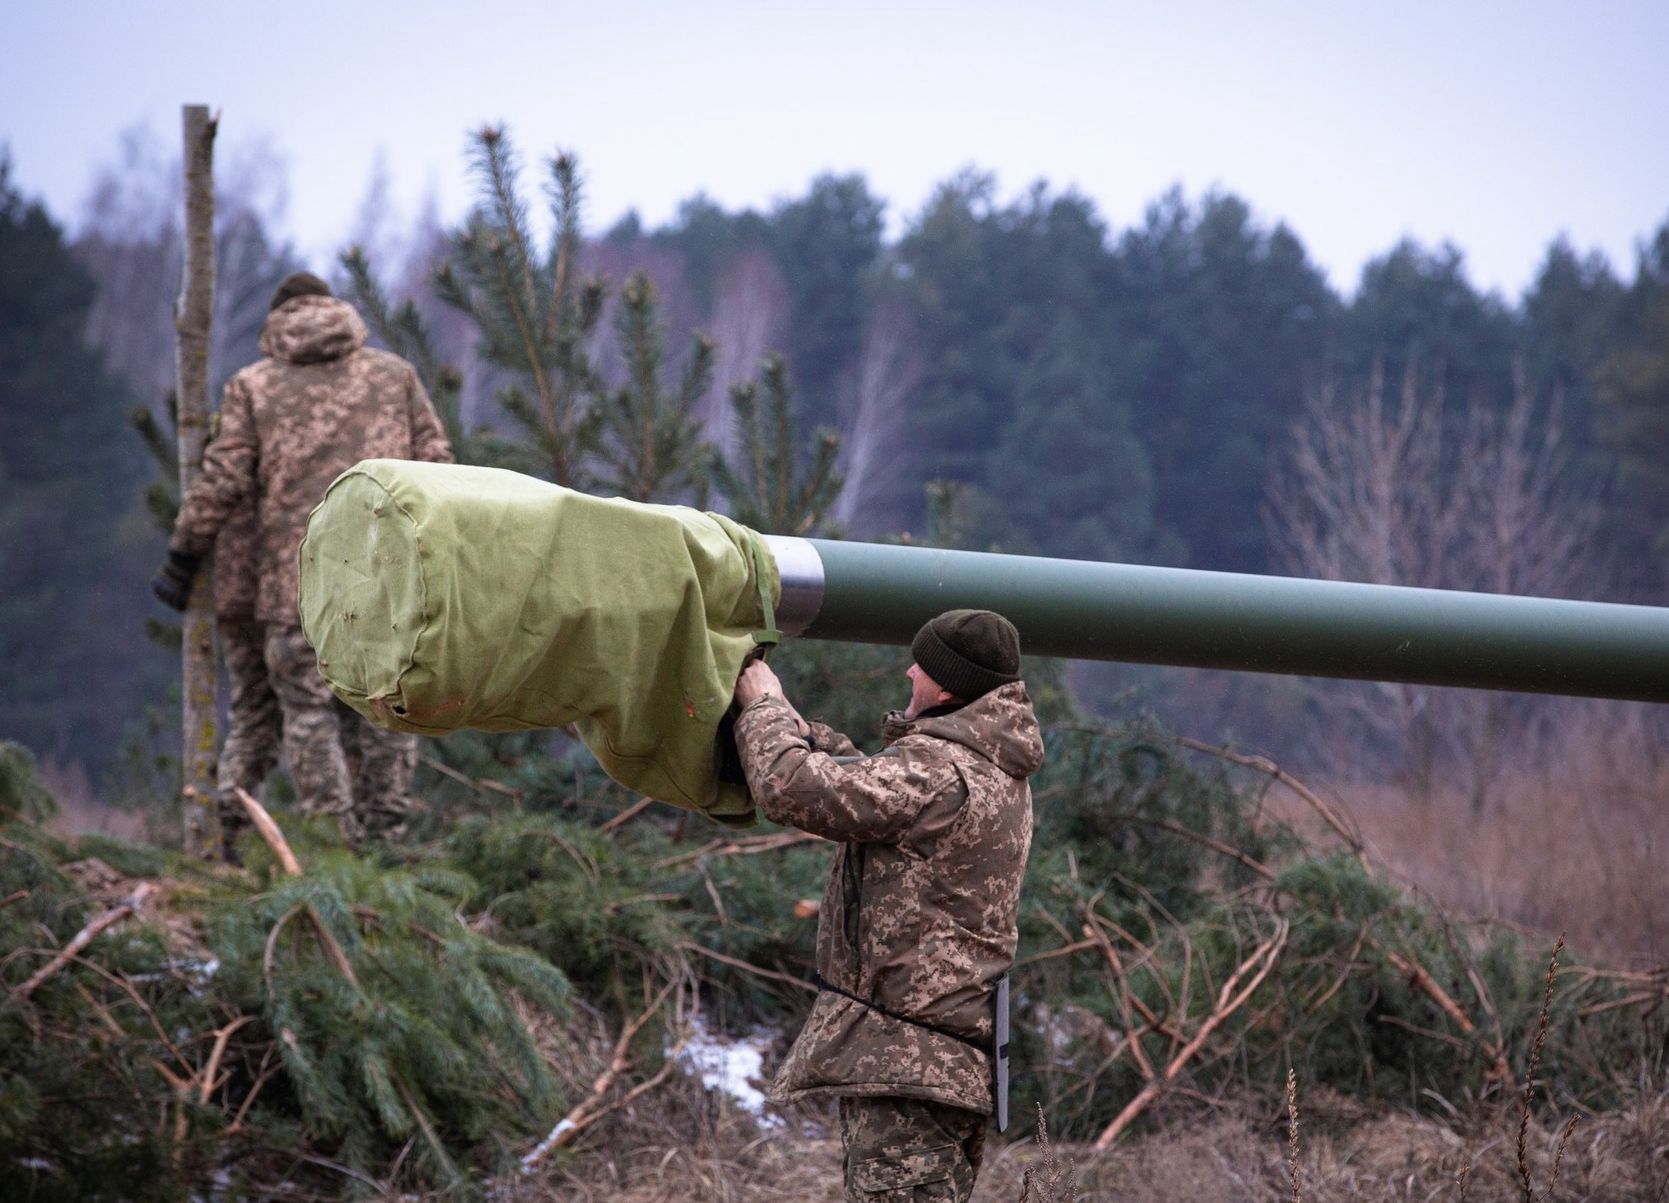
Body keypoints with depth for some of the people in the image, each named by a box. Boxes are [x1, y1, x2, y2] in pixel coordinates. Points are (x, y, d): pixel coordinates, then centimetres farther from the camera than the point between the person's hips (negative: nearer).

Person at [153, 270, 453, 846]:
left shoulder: (253, 387, 7)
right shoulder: (395, 375, 13)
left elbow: (221, 483, 1)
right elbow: (436, 468, 8)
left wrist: (182, 557, 10)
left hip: (297, 577, -2)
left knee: (309, 713, 1)